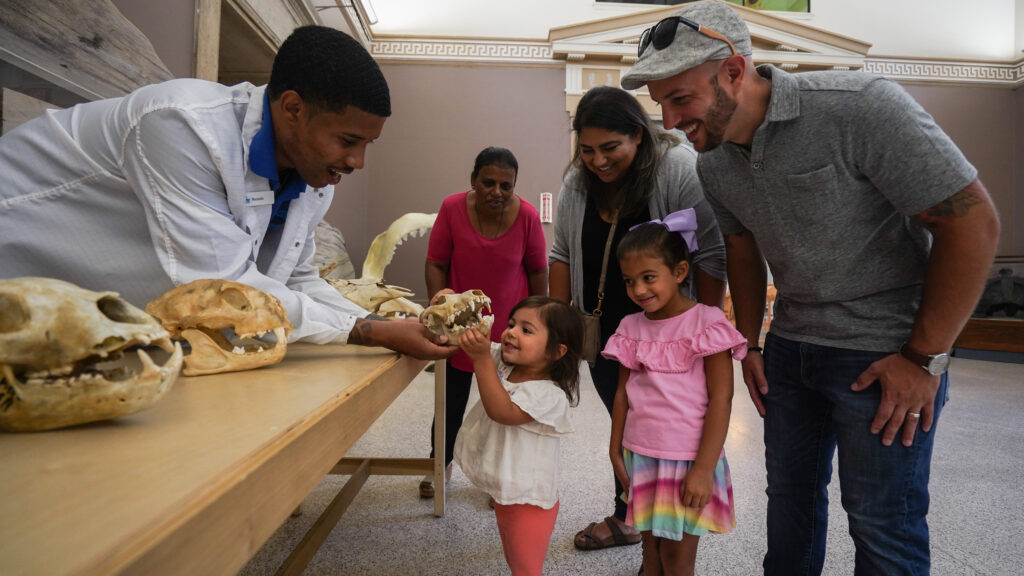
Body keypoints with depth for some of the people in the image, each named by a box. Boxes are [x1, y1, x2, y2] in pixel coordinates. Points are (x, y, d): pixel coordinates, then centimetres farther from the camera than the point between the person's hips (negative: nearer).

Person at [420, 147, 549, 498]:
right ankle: (440, 462, 35)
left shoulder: (527, 215, -14)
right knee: (452, 396, 13)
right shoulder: (453, 208, -15)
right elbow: (436, 262, -6)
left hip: (508, 324, 0)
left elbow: (538, 271, -2)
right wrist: (438, 298, -19)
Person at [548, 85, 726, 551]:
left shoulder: (681, 169, -17)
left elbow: (712, 255, -17)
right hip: (604, 336, 5)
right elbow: (562, 255, 6)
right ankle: (624, 520, 40)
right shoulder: (577, 181, -1)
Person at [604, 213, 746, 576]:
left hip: (688, 460, -4)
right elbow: (623, 392, 9)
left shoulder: (707, 323, -13)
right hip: (640, 456, 5)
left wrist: (704, 468, -16)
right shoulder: (631, 327, 3)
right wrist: (616, 452, 10)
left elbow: (721, 399, -14)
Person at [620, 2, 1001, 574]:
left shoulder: (860, 107, -22)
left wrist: (924, 357, -17)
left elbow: (973, 220, -20)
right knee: (791, 493, 18)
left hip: (887, 353, -6)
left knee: (883, 521, 5)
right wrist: (748, 346, 12)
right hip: (789, 348, 6)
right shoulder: (713, 163, -1)